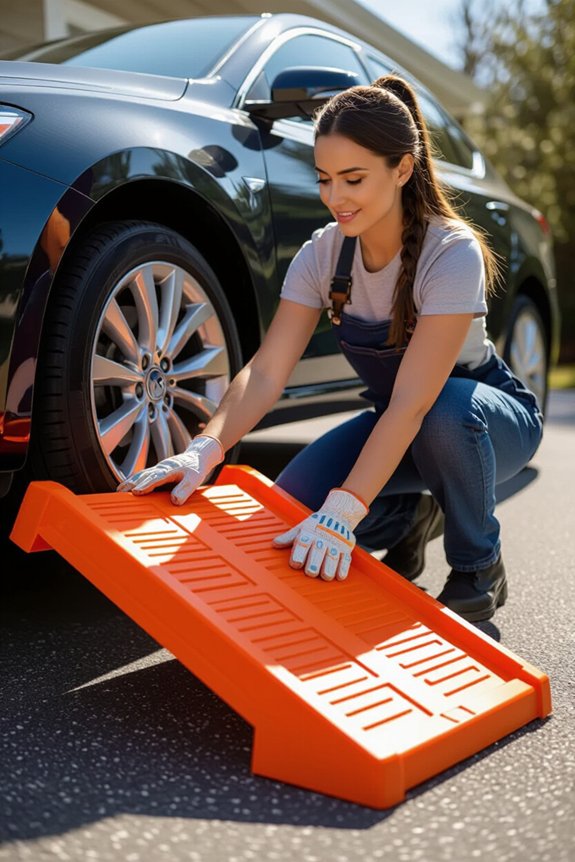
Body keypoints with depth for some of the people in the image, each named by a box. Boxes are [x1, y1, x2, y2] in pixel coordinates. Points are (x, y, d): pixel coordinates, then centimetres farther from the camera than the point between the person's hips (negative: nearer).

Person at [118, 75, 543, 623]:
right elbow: (265, 373, -21)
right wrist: (203, 451, -39)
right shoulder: (322, 255, -13)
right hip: (397, 424, 4)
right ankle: (413, 517, 11)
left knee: (447, 409, -40)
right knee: (296, 500, -21)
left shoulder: (453, 254, -28)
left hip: (491, 417, -3)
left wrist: (343, 512, -47)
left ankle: (478, 572, -11)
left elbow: (414, 400, -37)